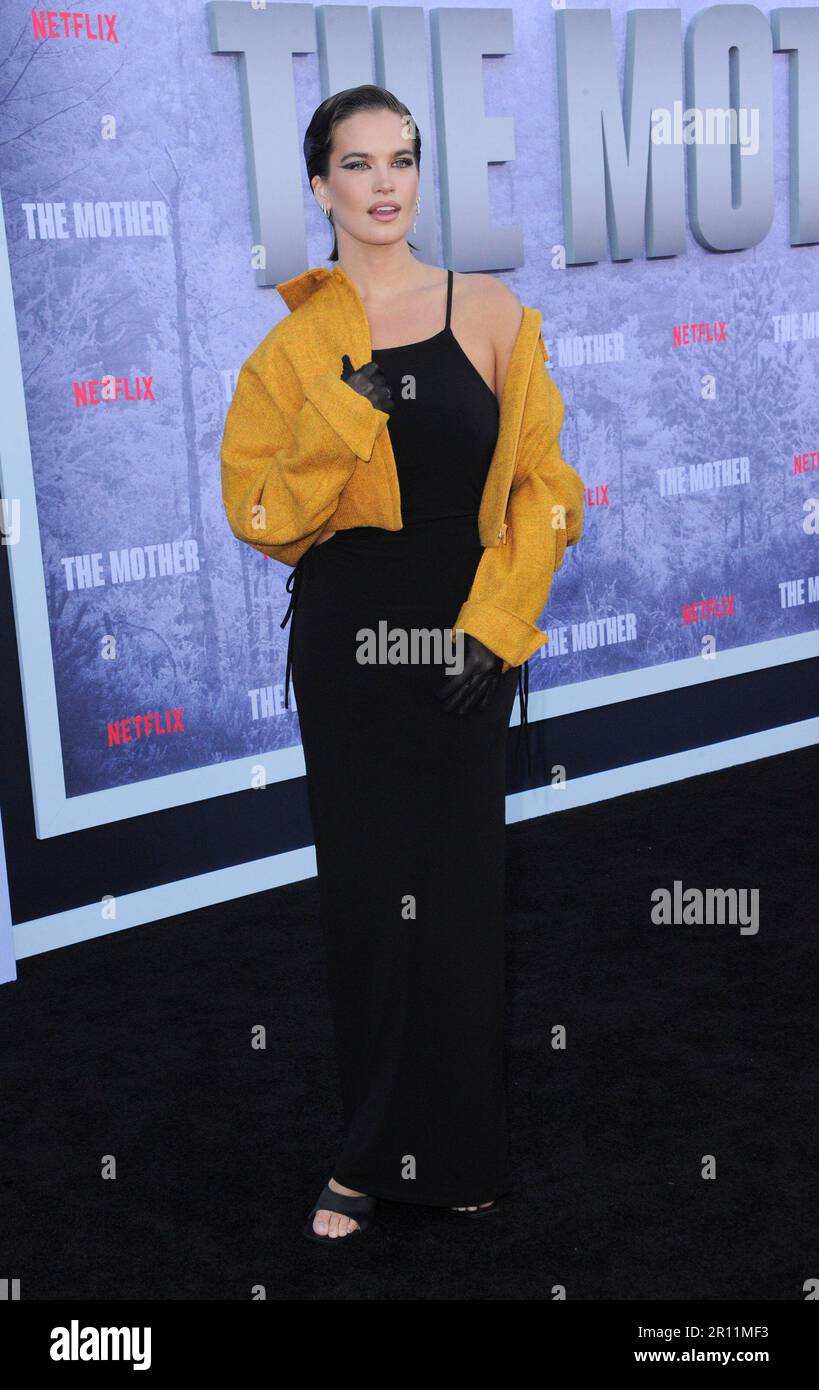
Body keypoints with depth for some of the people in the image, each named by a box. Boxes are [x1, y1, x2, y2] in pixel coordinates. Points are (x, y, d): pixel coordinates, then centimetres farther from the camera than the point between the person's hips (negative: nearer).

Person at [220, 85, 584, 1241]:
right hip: (344, 652, 1)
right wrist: (341, 420, -16)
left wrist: (494, 625, -9)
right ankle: (376, 1153, 19)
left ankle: (450, 1146, 18)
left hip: (465, 647, -1)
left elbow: (544, 485, 0)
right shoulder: (292, 345, 4)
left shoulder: (491, 314, 1)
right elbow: (259, 513, -1)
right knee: (365, 895, 6)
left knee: (459, 894, 3)